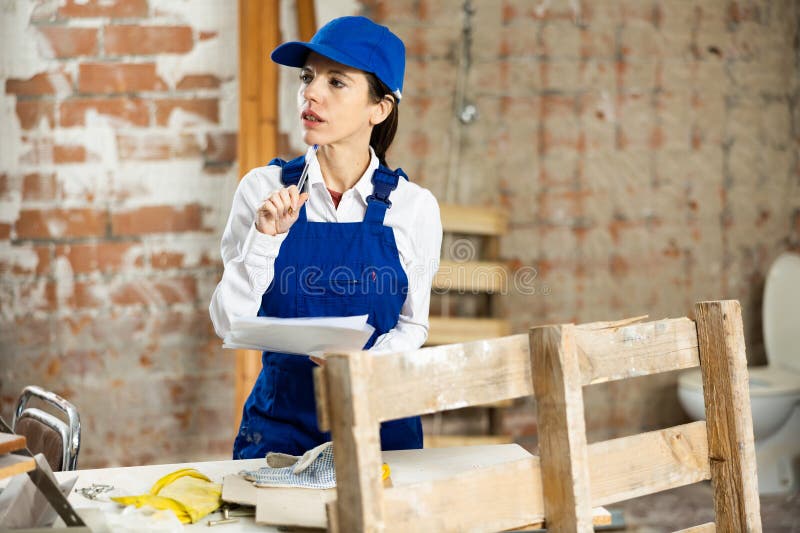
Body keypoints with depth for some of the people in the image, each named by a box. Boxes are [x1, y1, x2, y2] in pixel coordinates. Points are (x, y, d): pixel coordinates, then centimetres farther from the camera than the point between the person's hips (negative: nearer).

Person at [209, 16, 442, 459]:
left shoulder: (414, 206, -3)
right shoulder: (263, 189, -2)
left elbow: (412, 325, 8)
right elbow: (228, 323, -4)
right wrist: (265, 238, -17)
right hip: (281, 419, 0)